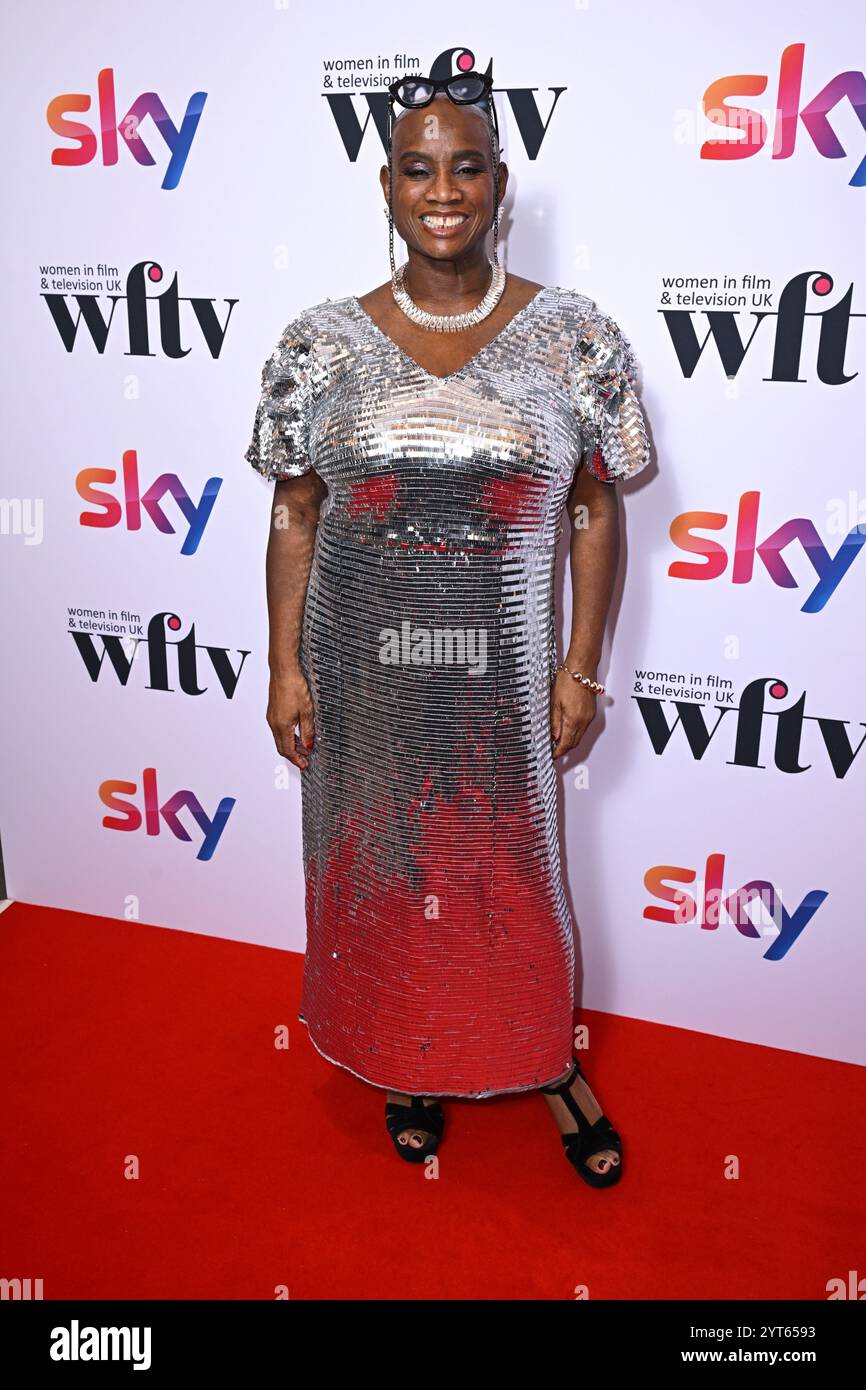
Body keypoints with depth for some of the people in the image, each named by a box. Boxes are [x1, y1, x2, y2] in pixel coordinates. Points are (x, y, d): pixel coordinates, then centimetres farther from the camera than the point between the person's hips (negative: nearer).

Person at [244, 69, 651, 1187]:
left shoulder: (577, 340, -4)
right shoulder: (320, 346, -2)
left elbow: (595, 514, 0)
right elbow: (294, 517, 2)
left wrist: (582, 666, -2)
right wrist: (285, 666, -1)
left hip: (501, 672, -1)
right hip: (361, 670, 2)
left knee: (513, 872, 13)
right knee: (378, 864, 16)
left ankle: (550, 1065, 41)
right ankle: (408, 1062, 43)